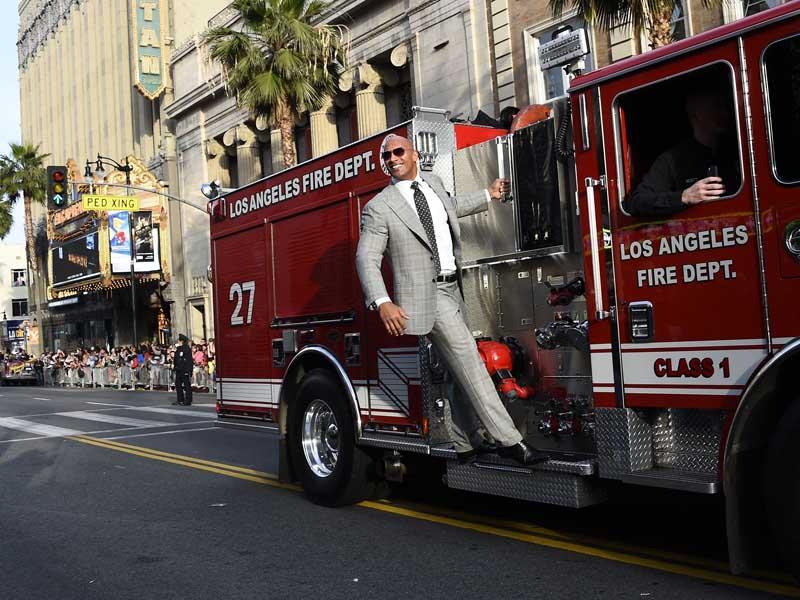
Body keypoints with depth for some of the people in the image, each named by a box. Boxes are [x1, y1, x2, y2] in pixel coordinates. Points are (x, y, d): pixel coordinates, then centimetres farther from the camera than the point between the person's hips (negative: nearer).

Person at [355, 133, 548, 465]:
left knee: (459, 369, 12)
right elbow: (367, 259, -13)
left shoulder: (432, 182, 12)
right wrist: (383, 303, -27)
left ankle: (465, 444, 24)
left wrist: (488, 195, 39)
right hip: (425, 294, -8)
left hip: (451, 288, 8)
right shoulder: (378, 208, -9)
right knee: (468, 361, -12)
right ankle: (509, 441, -7)